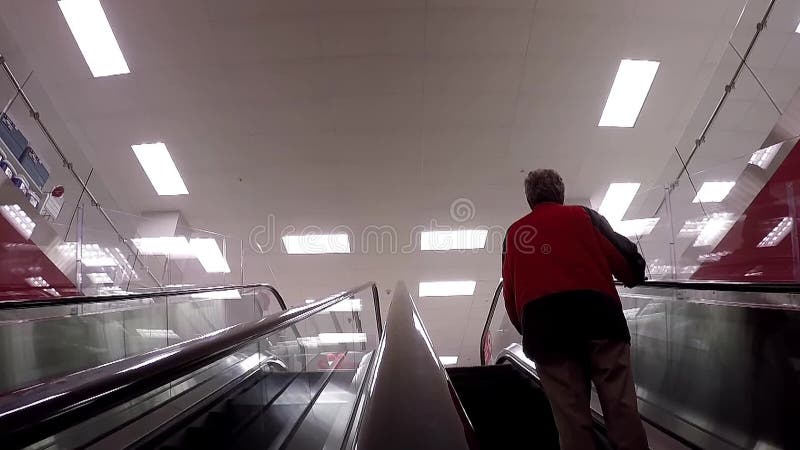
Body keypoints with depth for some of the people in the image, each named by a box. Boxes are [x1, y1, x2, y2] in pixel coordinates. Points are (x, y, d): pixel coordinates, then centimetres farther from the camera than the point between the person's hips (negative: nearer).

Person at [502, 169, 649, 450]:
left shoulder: (514, 232, 19)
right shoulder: (583, 215, 14)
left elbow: (509, 291, 15)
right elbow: (622, 257, 10)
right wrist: (633, 277, 32)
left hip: (541, 325, 1)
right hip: (597, 313, -1)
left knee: (571, 418, 6)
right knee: (621, 408, 4)